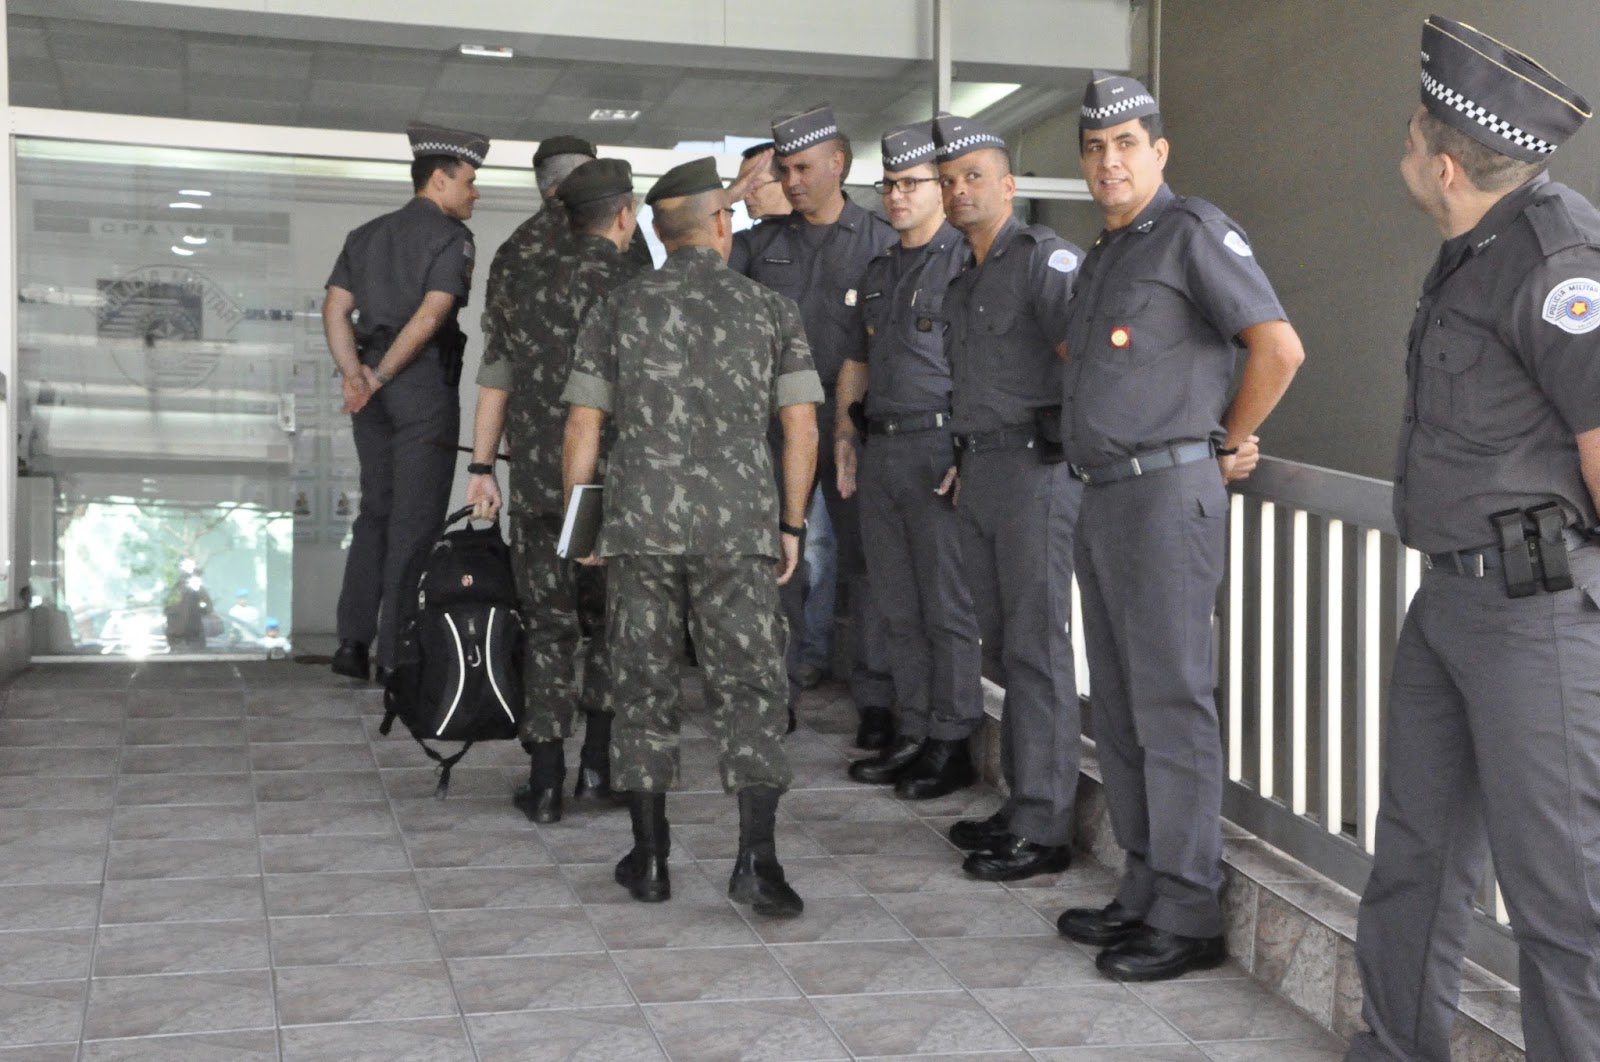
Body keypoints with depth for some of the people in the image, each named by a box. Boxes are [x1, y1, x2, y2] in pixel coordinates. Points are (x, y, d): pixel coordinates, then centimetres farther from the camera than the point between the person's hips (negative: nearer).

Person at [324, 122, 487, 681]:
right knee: (414, 520, -2)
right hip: (426, 384, -7)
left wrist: (355, 375, -2)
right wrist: (381, 377, -12)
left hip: (375, 394, 7)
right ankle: (396, 654, -1)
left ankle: (352, 641, 10)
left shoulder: (366, 235, 18)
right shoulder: (451, 236, -3)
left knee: (375, 513, 14)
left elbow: (335, 308, 8)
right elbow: (432, 314, -15)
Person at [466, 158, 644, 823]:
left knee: (548, 624, 9)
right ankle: (598, 762, 14)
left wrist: (482, 467, 13)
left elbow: (496, 375, 8)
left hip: (536, 479, 3)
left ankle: (545, 783, 8)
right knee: (609, 619, 16)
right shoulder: (627, 282, -6)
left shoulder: (528, 277, 7)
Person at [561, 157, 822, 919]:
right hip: (738, 524, -1)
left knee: (645, 685, 10)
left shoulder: (621, 309, 9)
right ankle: (757, 857, -7)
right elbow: (801, 424, 2)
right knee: (749, 686, 2)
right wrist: (792, 523, 10)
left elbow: (582, 425, 5)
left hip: (638, 521, 1)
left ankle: (649, 859, 14)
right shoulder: (769, 309, 7)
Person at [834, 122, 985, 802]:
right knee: (900, 610, 11)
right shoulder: (878, 272, 19)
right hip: (880, 451, 8)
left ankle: (954, 743, 6)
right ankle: (911, 734, 19)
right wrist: (844, 426, 14)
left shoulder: (966, 262, -6)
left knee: (949, 610, -2)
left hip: (939, 448, -8)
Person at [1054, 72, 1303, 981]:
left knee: (1172, 706, -6)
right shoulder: (1104, 257, 19)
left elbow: (1280, 347, -17)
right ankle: (1144, 893, 23)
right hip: (1105, 497, 9)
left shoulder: (1193, 233, -8)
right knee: (1121, 708, 13)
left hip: (1168, 493, -9)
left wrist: (1229, 444, -5)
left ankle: (1188, 918, 2)